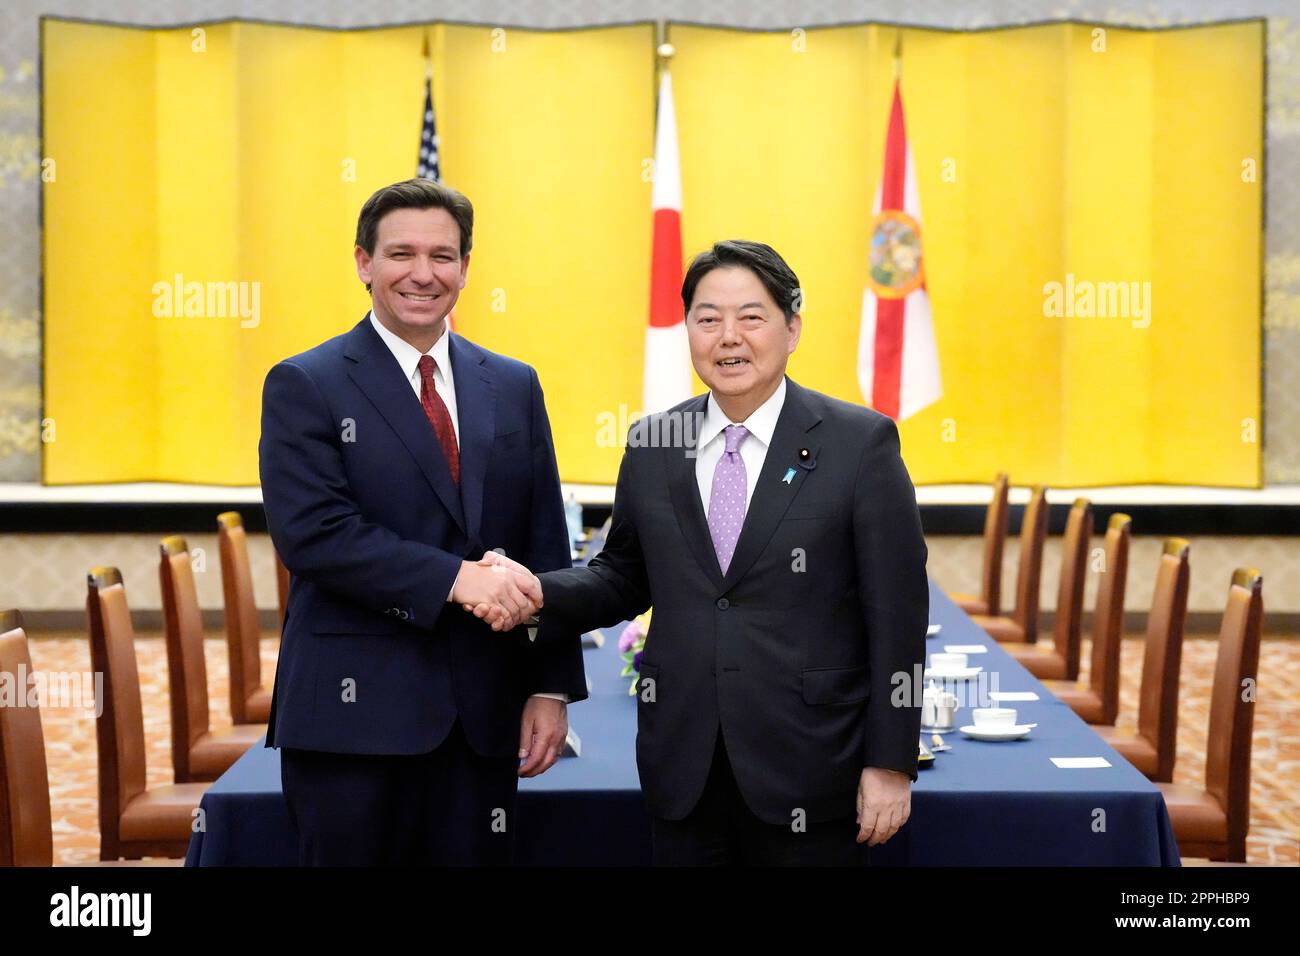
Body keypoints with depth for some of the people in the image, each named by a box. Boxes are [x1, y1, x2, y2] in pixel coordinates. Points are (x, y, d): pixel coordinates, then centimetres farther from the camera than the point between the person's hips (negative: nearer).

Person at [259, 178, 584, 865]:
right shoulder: (304, 386, -1)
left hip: (482, 716, 4)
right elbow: (310, 531, -15)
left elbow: (545, 547, 10)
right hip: (353, 712, -3)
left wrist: (552, 685, 5)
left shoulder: (514, 388, 11)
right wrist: (451, 577, -21)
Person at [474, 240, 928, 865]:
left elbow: (897, 614, -5)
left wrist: (890, 765, -7)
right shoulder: (651, 446, 7)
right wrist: (538, 591, -5)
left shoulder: (861, 443, -4)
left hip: (810, 771, -3)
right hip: (682, 772, 3)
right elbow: (623, 578, 15)